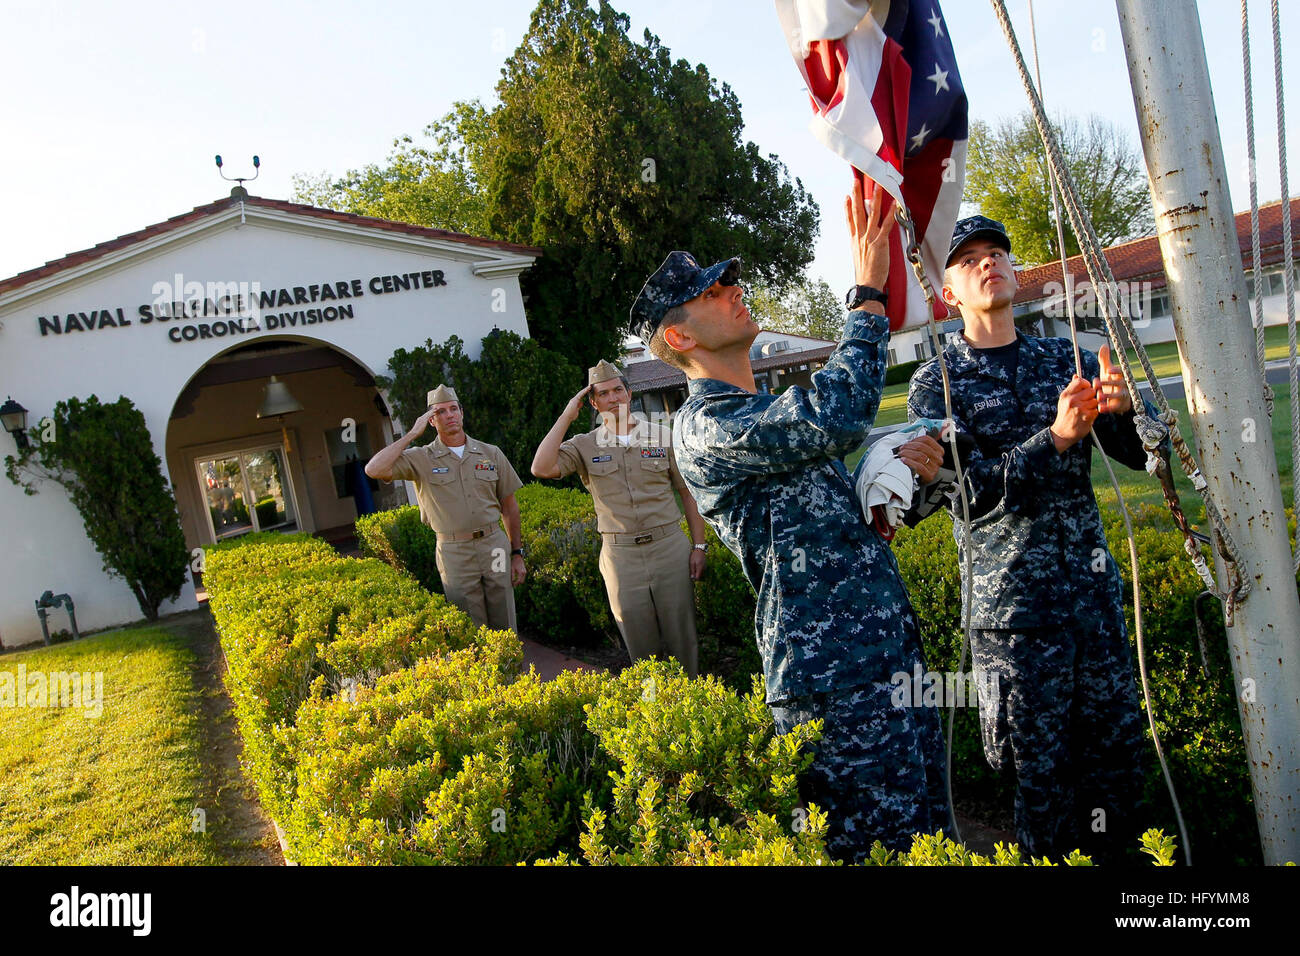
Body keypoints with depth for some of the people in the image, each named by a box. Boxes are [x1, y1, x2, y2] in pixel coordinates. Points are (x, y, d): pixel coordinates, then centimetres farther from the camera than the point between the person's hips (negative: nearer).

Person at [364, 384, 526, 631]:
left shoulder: (490, 453, 8)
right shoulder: (421, 459, 0)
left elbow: (509, 506, 12)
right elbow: (374, 470, -16)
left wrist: (517, 554, 8)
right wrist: (412, 434, -10)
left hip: (495, 547, 2)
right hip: (454, 554, -2)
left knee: (505, 627, 7)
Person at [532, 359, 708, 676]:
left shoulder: (661, 435, 5)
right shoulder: (584, 446, 4)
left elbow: (688, 492, 7)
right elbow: (541, 468, -14)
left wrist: (699, 546, 1)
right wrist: (566, 416, -8)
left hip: (669, 546, 0)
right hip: (621, 555, 0)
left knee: (683, 638, 6)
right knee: (640, 647, 8)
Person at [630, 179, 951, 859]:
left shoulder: (773, 415, 17)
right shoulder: (704, 427, -15)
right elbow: (835, 418, -31)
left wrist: (900, 472, 3)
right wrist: (868, 292, -20)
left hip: (891, 657, 9)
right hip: (835, 684, -9)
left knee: (930, 832, 19)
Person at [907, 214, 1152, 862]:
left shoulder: (1067, 359, 9)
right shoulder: (936, 384, -3)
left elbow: (1138, 455, 5)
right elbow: (974, 490, -14)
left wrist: (1122, 408, -18)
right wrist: (1057, 437, -26)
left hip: (1094, 587, 4)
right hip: (1012, 602, -4)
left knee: (1117, 747, 12)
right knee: (1043, 767, 4)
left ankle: (1116, 858, 33)